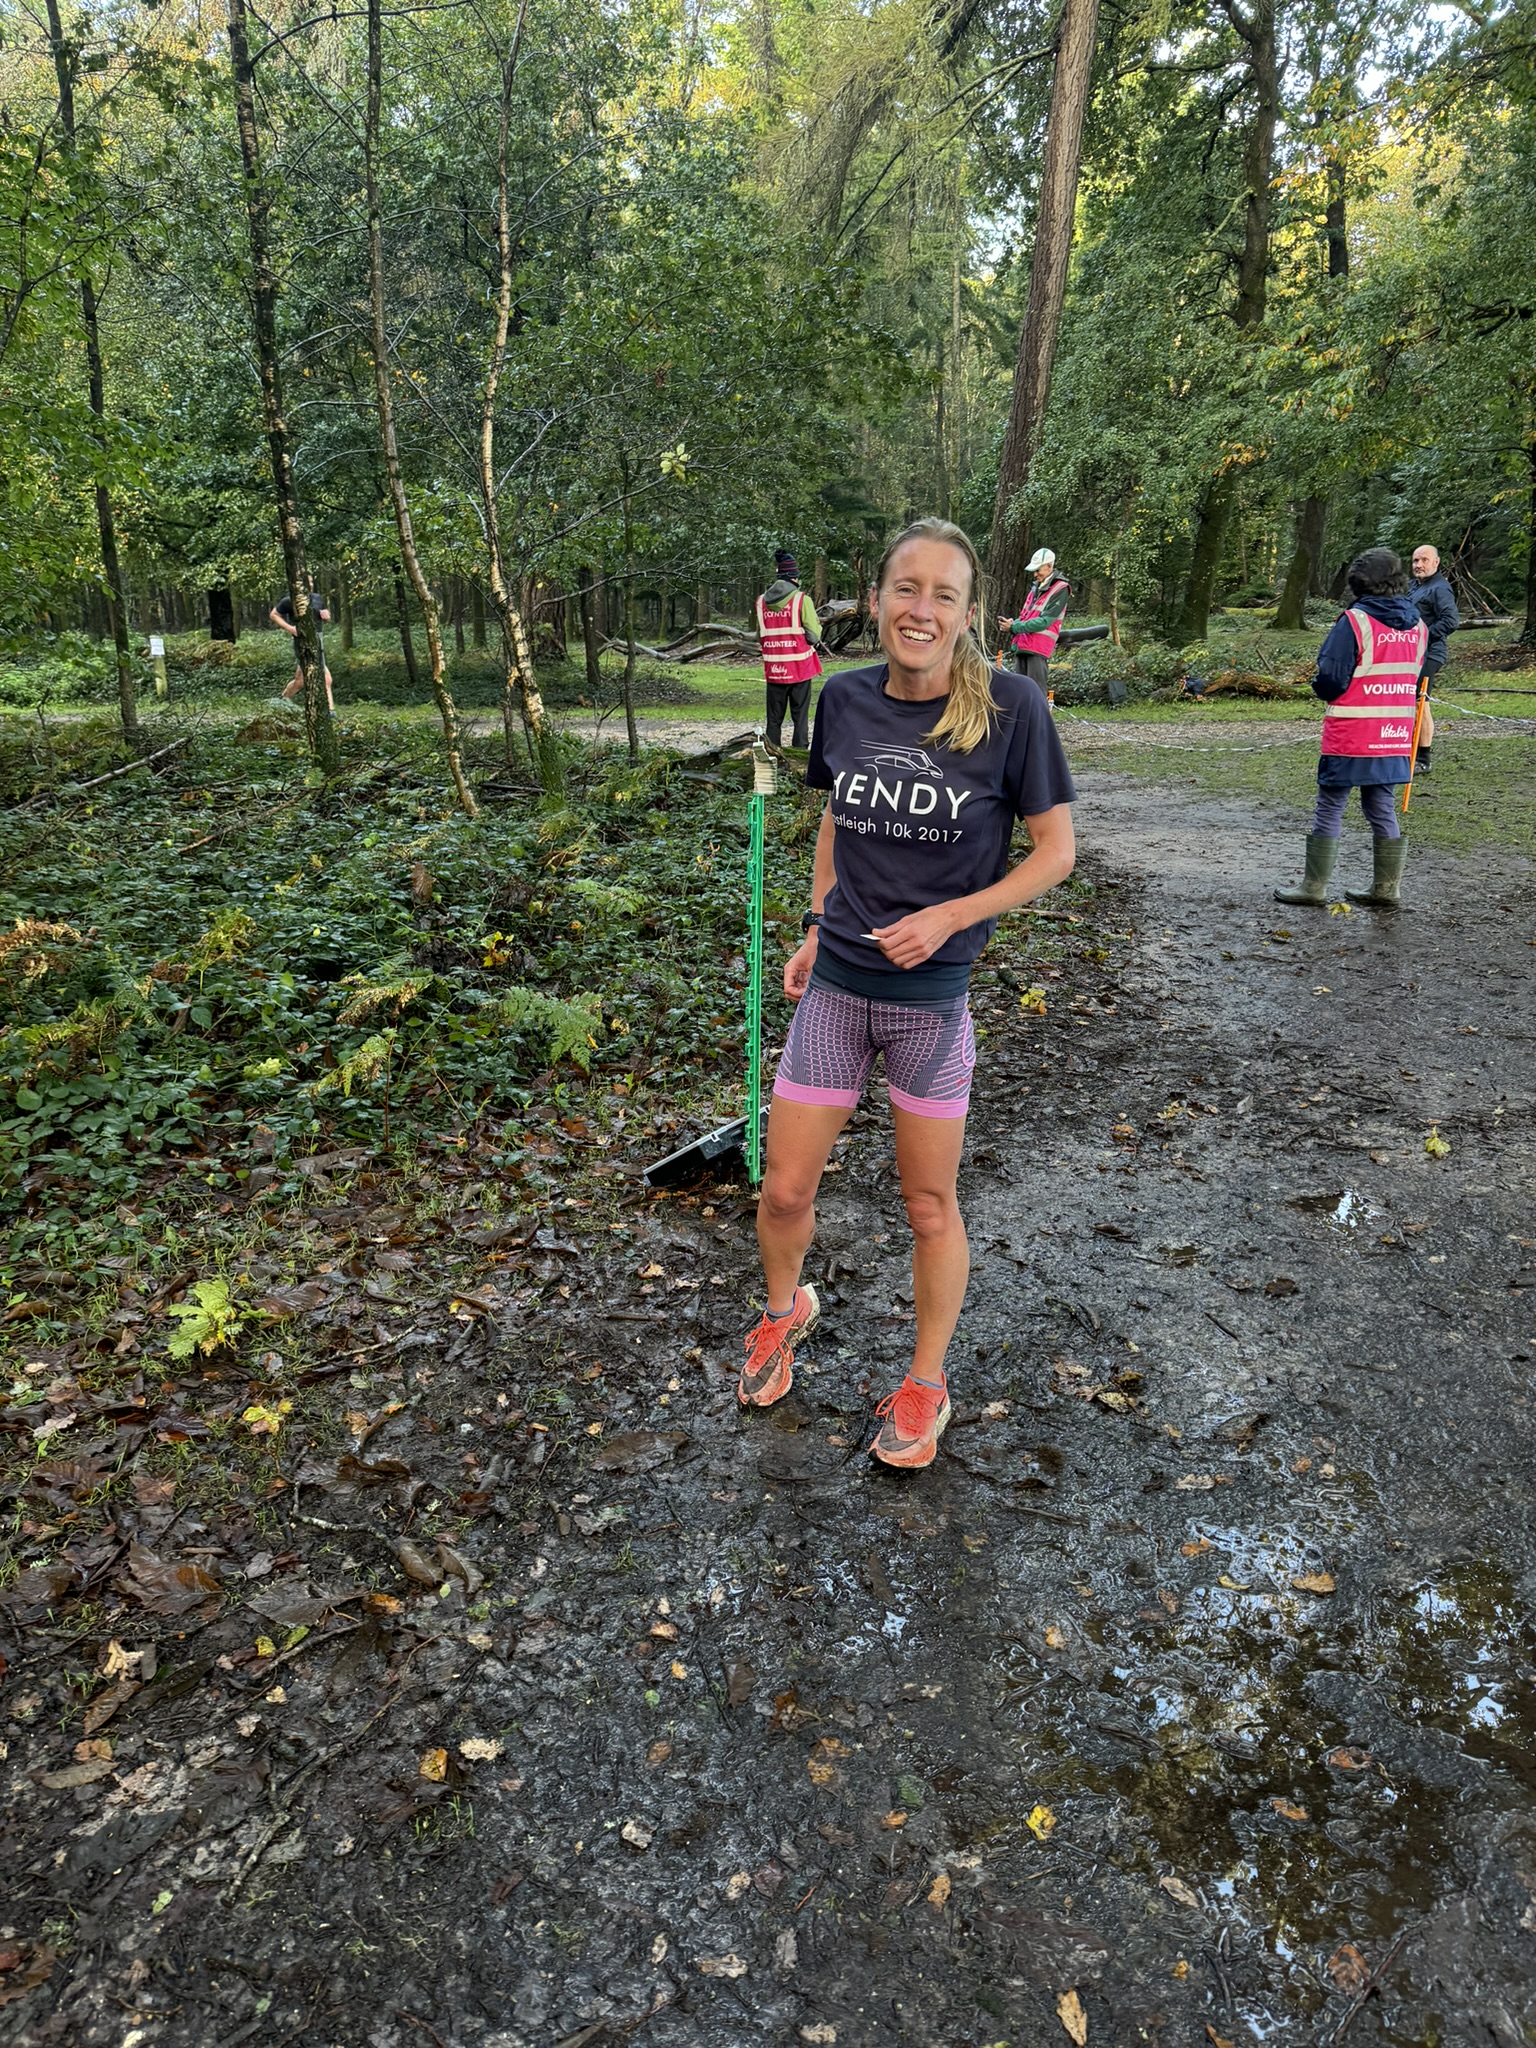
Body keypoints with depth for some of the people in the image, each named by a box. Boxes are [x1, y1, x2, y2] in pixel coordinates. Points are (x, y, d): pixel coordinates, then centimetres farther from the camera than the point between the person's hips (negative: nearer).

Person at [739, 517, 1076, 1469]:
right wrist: (820, 926, 10)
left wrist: (948, 917, -16)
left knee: (930, 1204, 10)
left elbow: (1056, 851, -6)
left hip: (935, 995, -3)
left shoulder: (1010, 705, -11)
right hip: (835, 987, 3)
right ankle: (786, 1310, 43)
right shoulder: (846, 699, 0)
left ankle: (927, 1385, 33)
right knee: (785, 1190, 10)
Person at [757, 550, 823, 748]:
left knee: (774, 718, 11)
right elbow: (814, 636, -9)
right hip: (799, 668, -3)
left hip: (773, 670, 3)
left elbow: (759, 636, 11)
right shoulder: (802, 600, -10)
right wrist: (817, 625, 11)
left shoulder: (761, 602, 2)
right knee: (800, 717, 4)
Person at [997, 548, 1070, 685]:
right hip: (1021, 646, 8)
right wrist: (1012, 624, -1)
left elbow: (1045, 621, -15)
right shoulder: (1035, 587, 18)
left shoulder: (1060, 589, -7)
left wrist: (1014, 627, -17)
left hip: (1038, 648, -8)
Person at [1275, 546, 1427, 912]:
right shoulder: (1417, 625, 7)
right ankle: (1386, 889, 16)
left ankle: (1315, 887, 8)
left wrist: (1321, 687, 4)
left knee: (1329, 809, 3)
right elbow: (1415, 683, 14)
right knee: (1383, 811, 13)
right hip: (1394, 738, 6)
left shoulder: (1355, 621, -14)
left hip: (1349, 738, -6)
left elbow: (1330, 680, -16)